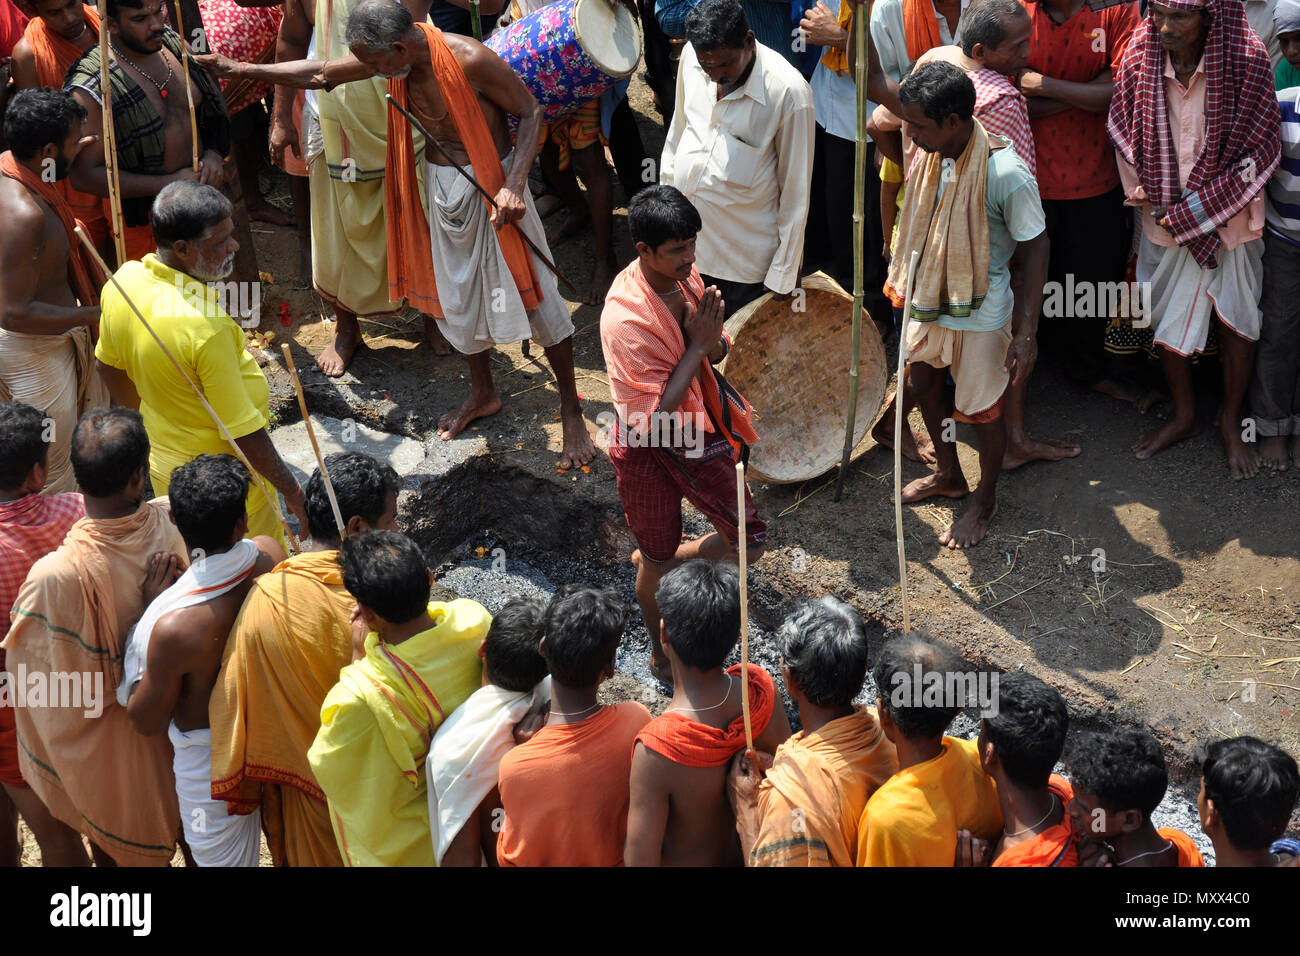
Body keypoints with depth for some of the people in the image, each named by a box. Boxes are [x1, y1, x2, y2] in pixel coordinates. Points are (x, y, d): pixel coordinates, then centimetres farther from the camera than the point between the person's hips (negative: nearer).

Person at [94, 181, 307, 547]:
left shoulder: (124, 281, -12)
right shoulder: (206, 327, -36)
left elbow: (109, 365, 8)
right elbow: (244, 432, -27)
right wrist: (292, 490, -14)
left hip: (162, 461, 8)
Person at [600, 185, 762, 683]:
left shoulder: (685, 278, -7)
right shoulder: (625, 318, -30)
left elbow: (717, 354, 4)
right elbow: (660, 409, -27)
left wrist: (711, 336, -19)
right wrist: (697, 344, -25)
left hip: (697, 430, 6)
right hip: (647, 446, -6)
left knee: (748, 540, 9)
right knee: (660, 566, 12)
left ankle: (652, 560, 35)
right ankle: (661, 652, 39)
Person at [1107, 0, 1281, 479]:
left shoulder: (1246, 62, -20)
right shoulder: (1139, 58, -12)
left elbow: (1259, 150, -15)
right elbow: (1124, 134, 2)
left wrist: (1193, 212, -15)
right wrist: (1151, 202, -5)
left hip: (1229, 218, -2)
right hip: (1164, 219, 2)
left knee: (1236, 322, 9)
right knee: (1167, 321, 14)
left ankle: (1231, 420, 30)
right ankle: (1183, 415, 36)